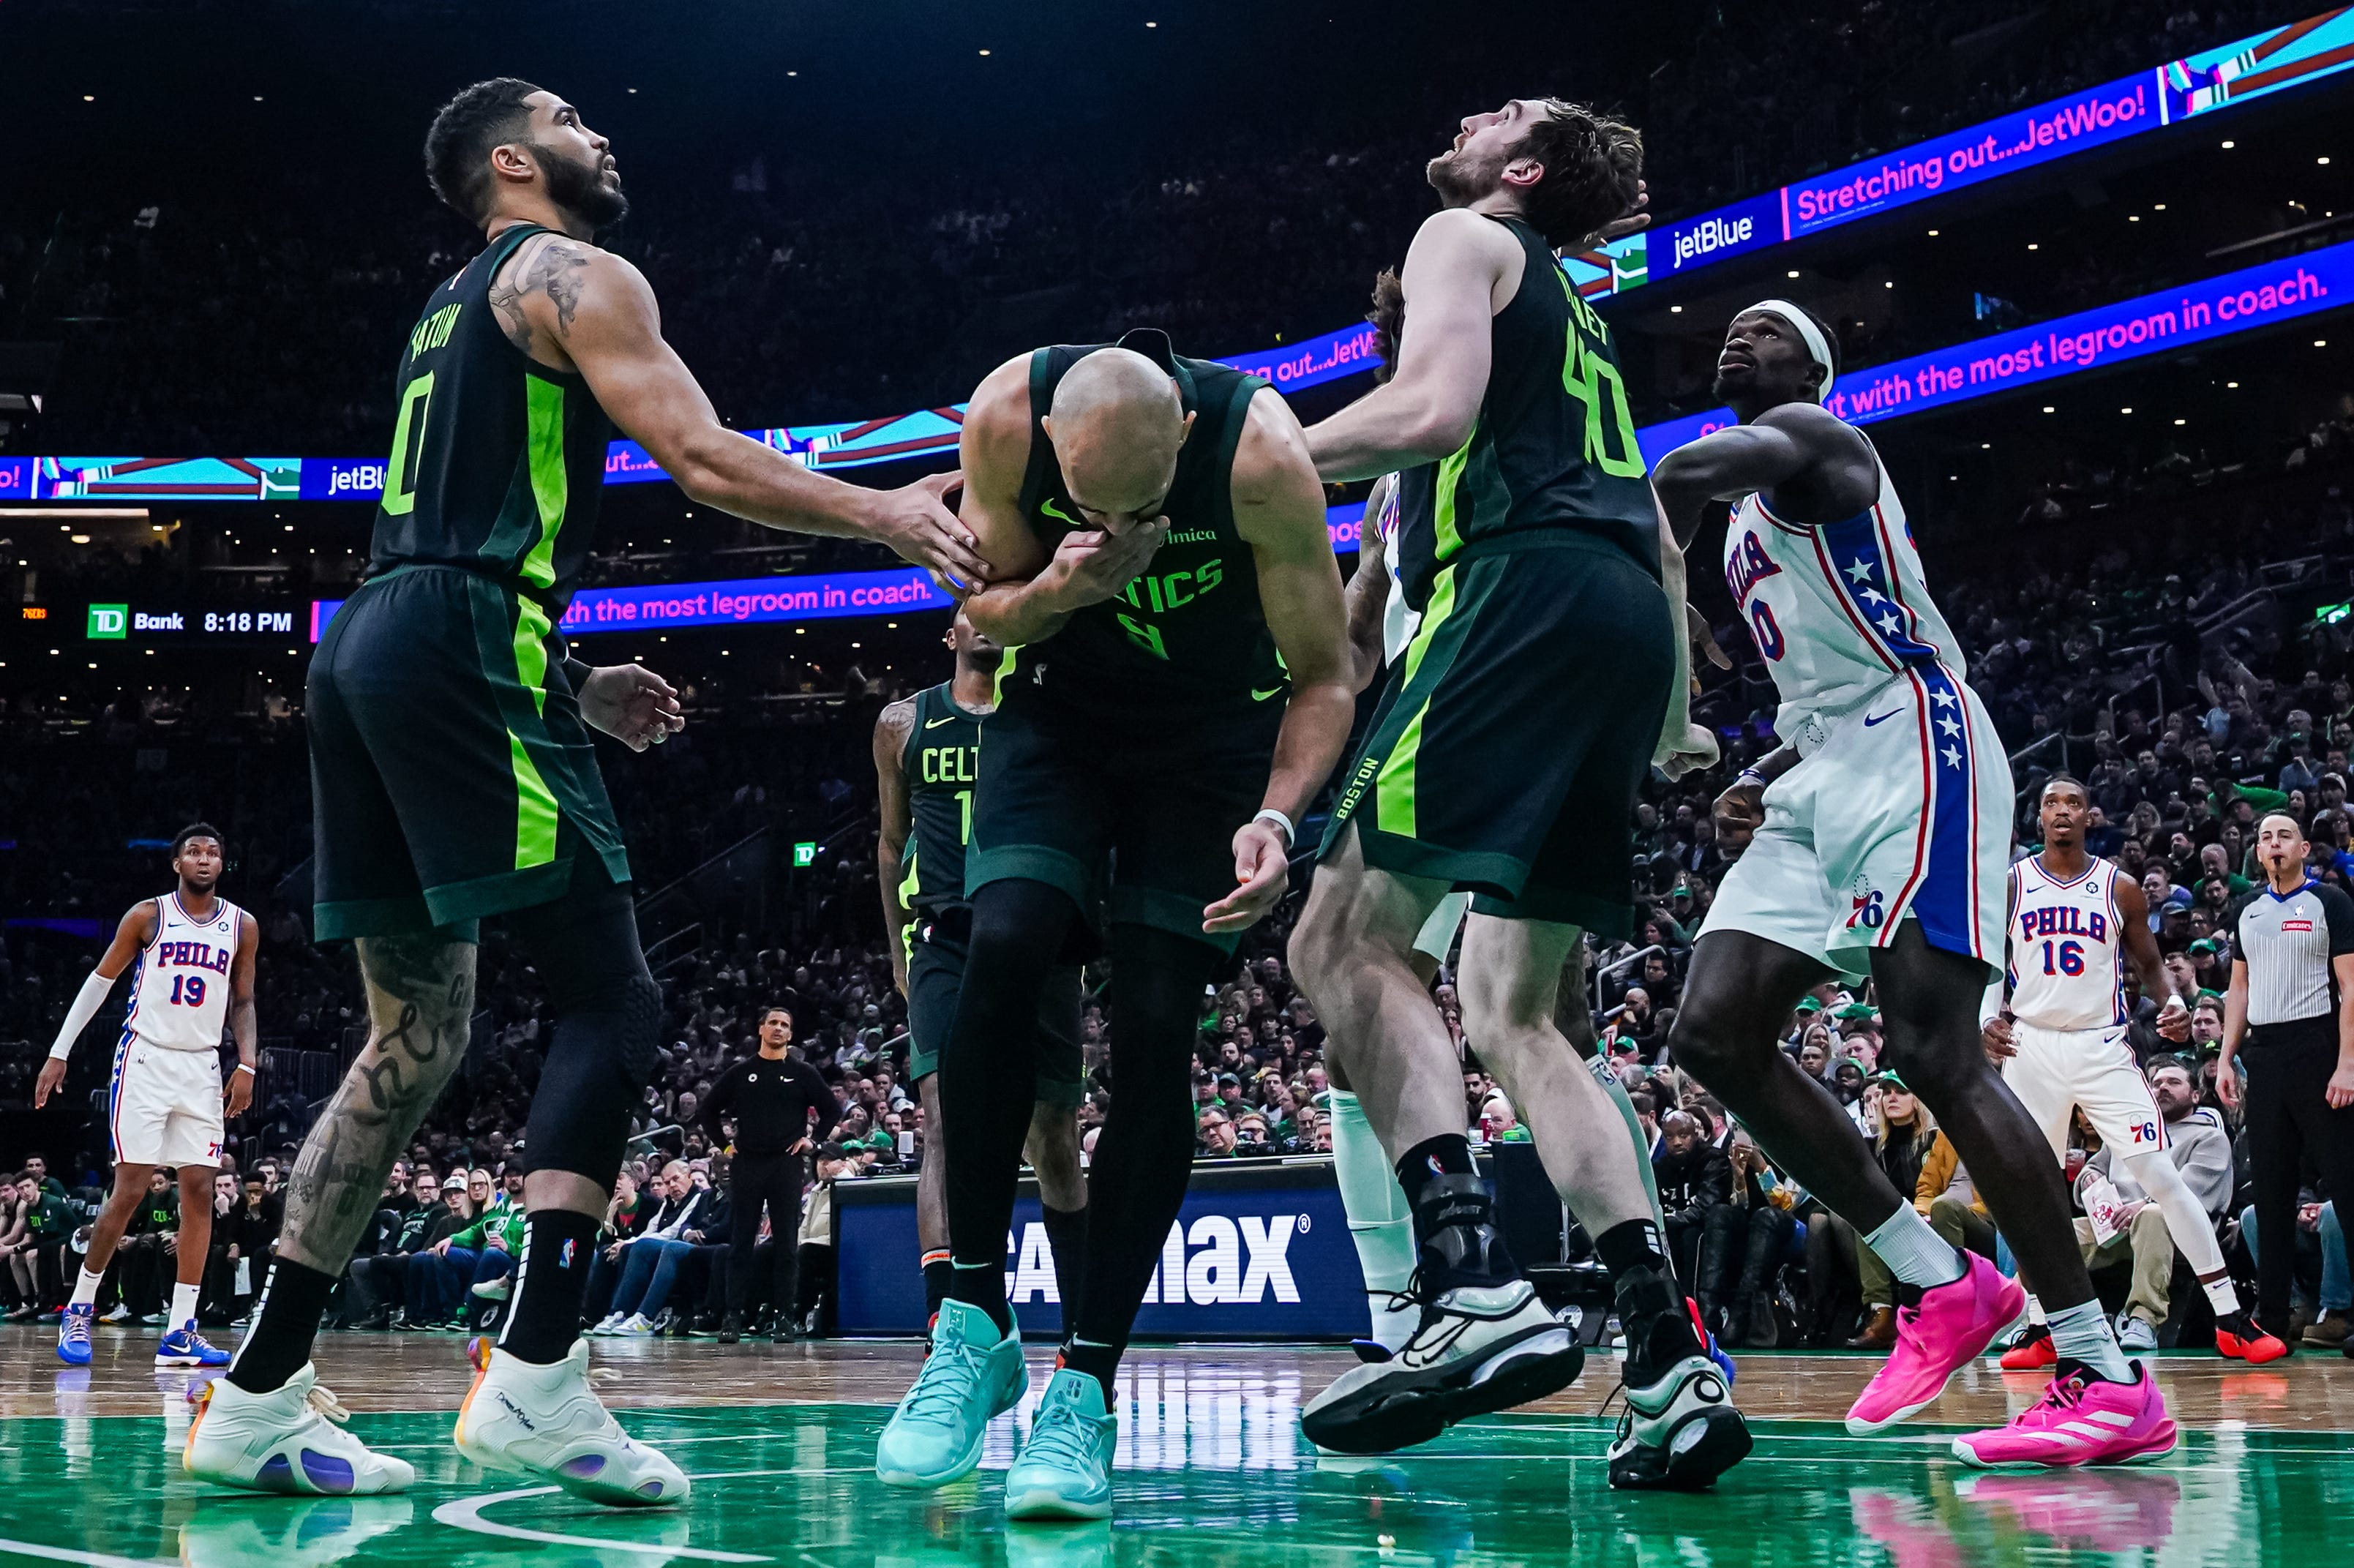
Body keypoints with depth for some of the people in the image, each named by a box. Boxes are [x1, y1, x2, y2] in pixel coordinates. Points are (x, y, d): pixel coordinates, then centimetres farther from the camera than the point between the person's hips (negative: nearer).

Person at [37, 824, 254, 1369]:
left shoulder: (242, 927, 6)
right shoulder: (148, 916, -3)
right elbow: (100, 982, 2)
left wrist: (247, 1065, 0)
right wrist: (59, 1052, -1)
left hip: (202, 1069, 4)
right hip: (145, 1061, -3)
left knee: (199, 1190, -3)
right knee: (129, 1191, -8)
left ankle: (179, 1334, -1)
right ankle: (78, 1311, 9)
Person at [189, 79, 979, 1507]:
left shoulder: (453, 309, 31)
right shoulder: (575, 275, 3)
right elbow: (701, 459, -10)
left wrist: (574, 686, 30)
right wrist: (895, 516, -4)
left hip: (364, 649, 9)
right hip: (463, 651, -9)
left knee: (418, 1034, 10)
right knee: (612, 1002, -9)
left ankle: (257, 1401, 9)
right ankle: (536, 1379, -20)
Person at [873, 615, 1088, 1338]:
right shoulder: (904, 723, 11)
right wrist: (900, 948, 18)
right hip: (948, 936, -1)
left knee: (1053, 1139, 7)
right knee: (946, 1116, -21)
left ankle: (1080, 1328, 21)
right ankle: (945, 1320, -29)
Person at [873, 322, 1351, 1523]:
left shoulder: (1259, 450, -30)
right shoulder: (1006, 414, -24)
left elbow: (1323, 676, -19)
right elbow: (984, 608, -7)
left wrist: (1276, 816, -35)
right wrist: (1056, 590, -30)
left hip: (1215, 727, -2)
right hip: (1062, 708, 2)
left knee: (1153, 1030, -12)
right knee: (1004, 948, -22)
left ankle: (1086, 1387, -5)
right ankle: (974, 1325, -9)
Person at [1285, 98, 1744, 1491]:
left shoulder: (1465, 241, 10)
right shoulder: (1580, 323, 35)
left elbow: (1432, 410, -10)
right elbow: (1662, 546, 35)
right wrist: (1673, 722, 43)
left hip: (1525, 591, -8)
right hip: (1627, 617, 8)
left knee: (1347, 933, -13)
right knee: (1515, 1012, 7)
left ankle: (1479, 1289, -29)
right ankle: (1670, 1364, -3)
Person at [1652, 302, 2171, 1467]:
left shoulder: (1811, 436, -1)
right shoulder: (1749, 527, 28)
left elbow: (1684, 473, -25)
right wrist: (1761, 782, 15)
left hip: (1913, 756, -9)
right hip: (1827, 775, 9)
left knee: (1931, 1049, -20)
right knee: (1714, 1032, -4)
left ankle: (2110, 1380, -17)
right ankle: (1943, 1285, 2)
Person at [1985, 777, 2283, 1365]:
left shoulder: (2120, 889, 4)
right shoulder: (2010, 884, 4)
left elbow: (2149, 965, 12)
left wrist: (2172, 1003, -9)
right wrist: (1987, 1016, -8)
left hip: (2103, 1048, -1)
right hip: (2031, 1047, 1)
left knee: (2161, 1176, -8)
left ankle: (2231, 1321, -4)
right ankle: (2039, 1329, 15)